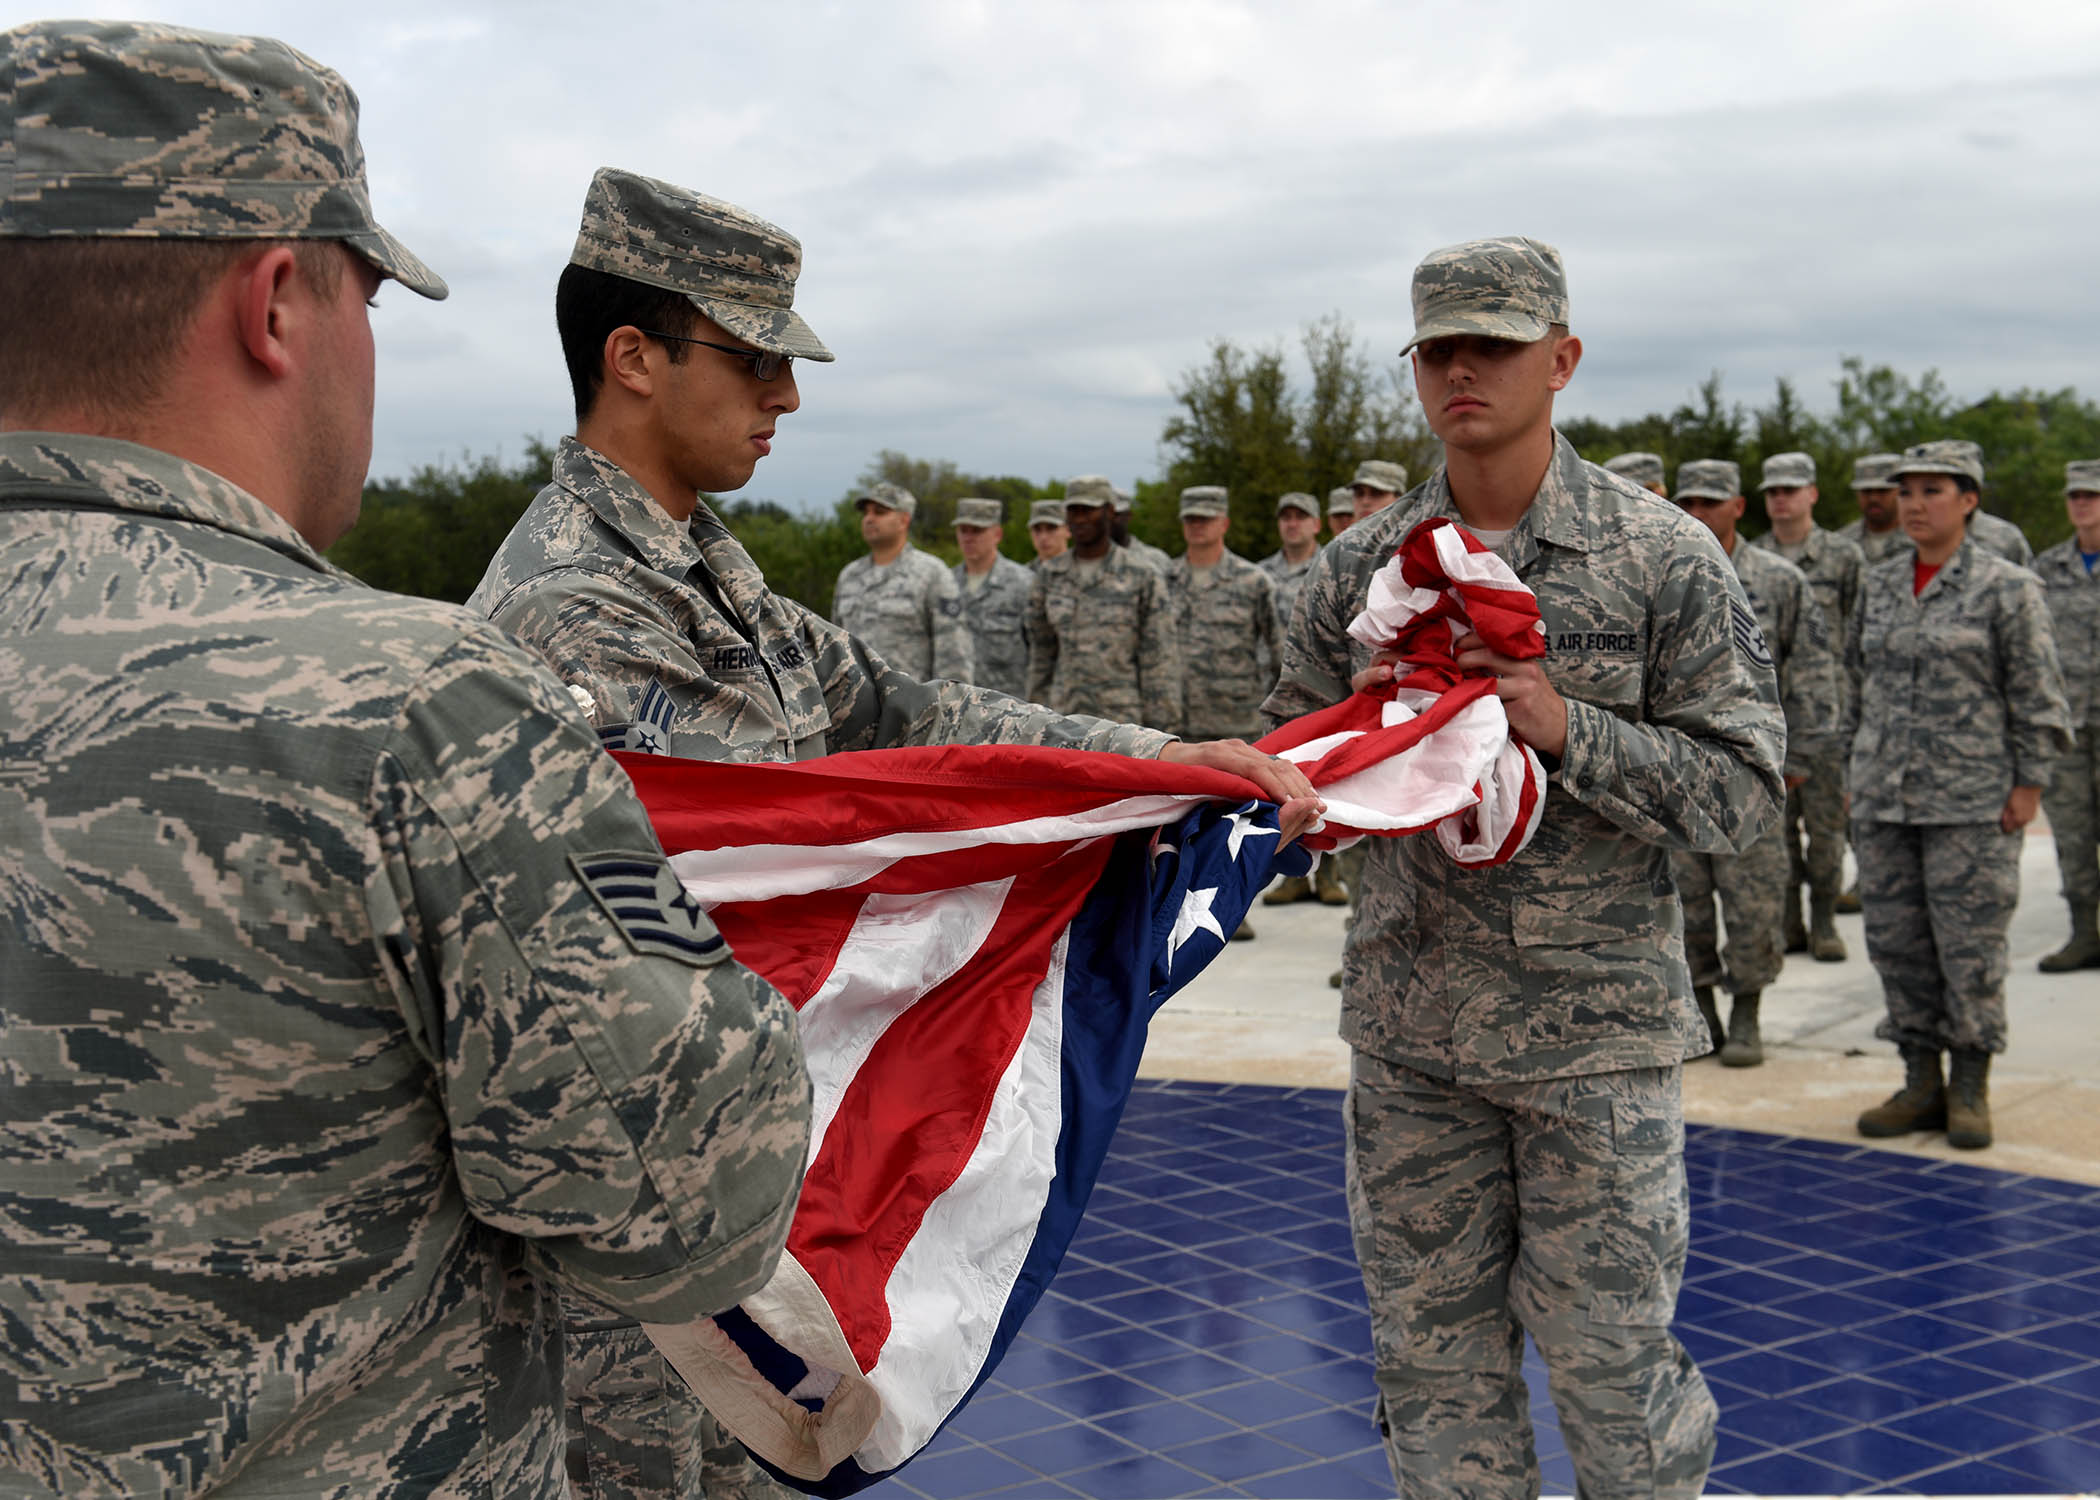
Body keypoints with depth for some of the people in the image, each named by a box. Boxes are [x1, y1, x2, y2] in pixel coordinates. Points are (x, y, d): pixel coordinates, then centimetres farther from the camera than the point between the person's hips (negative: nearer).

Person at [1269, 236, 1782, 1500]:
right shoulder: (1364, 565, 5)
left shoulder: (1665, 558, -6)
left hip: (1596, 1025, -3)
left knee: (1610, 1358, 6)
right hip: (1409, 1029, 4)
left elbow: (1742, 791, -7)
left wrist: (1567, 729, -20)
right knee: (1435, 1354, 13)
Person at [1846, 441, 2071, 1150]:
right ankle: (1921, 1084, 18)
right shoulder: (1879, 583, 10)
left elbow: (2036, 693, -3)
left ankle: (1970, 1091, 12)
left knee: (1970, 943, -1)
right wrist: (1858, 769, 15)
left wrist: (2028, 782, -8)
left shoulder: (2007, 587, -3)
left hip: (1971, 798, -5)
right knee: (1896, 941, 7)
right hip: (1882, 798, 5)